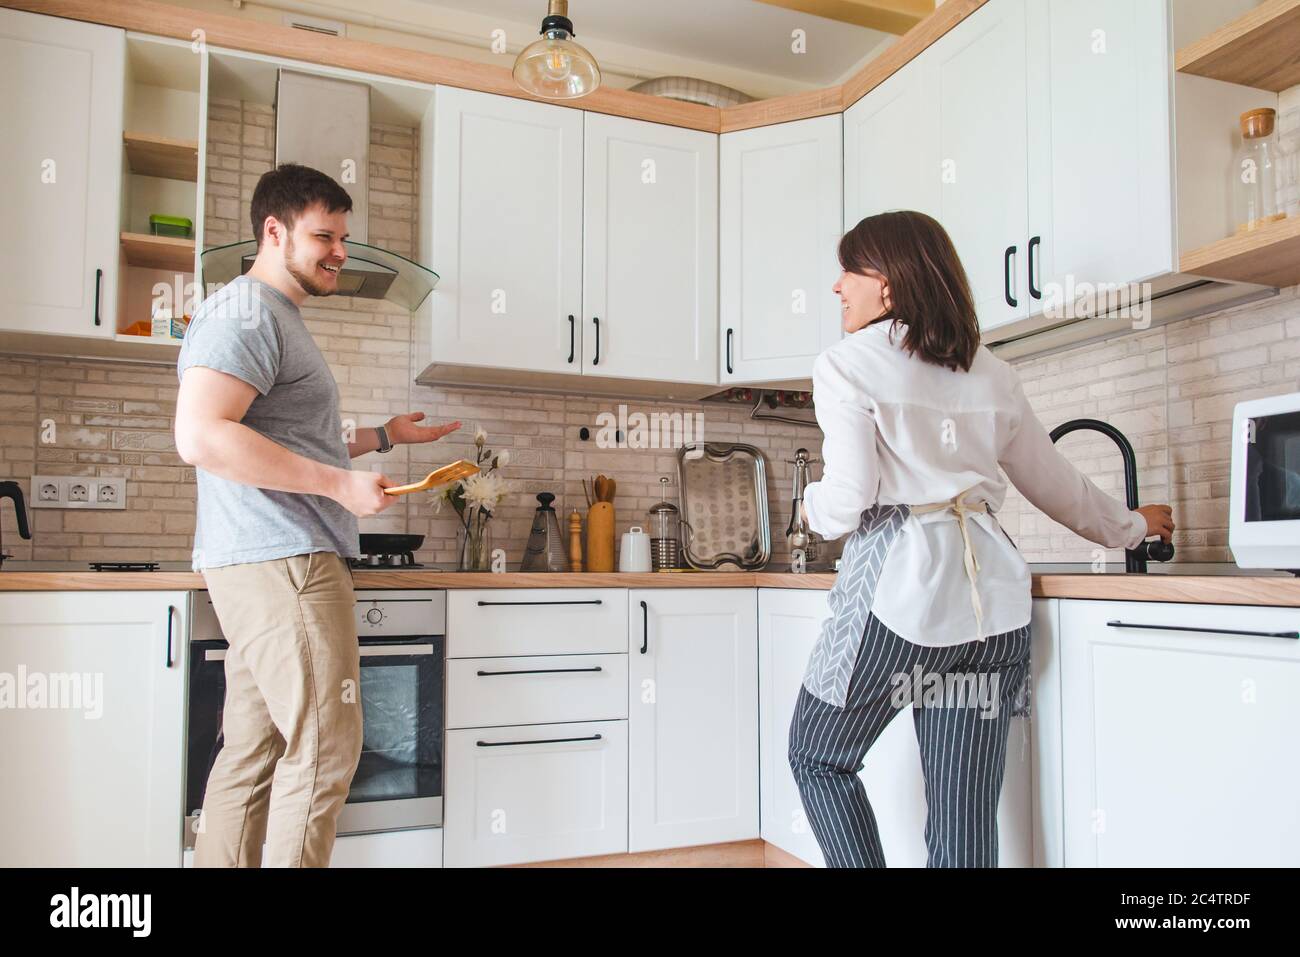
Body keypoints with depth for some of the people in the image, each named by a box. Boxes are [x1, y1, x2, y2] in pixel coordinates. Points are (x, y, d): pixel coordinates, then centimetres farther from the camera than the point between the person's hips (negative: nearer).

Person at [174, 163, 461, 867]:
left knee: (253, 752, 12)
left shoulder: (276, 317, 25)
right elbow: (201, 437, -24)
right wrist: (340, 484, -21)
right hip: (280, 561, -10)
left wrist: (382, 436, 28)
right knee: (324, 748, -7)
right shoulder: (245, 311, -9)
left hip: (267, 565, 10)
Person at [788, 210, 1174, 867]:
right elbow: (1055, 483, 24)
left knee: (818, 758, 16)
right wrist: (1130, 526, 41)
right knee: (966, 811, 10)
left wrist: (813, 505, 12)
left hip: (896, 588, -6)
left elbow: (846, 500, -11)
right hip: (990, 592, 6)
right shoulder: (991, 374, 15)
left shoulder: (848, 364, -2)